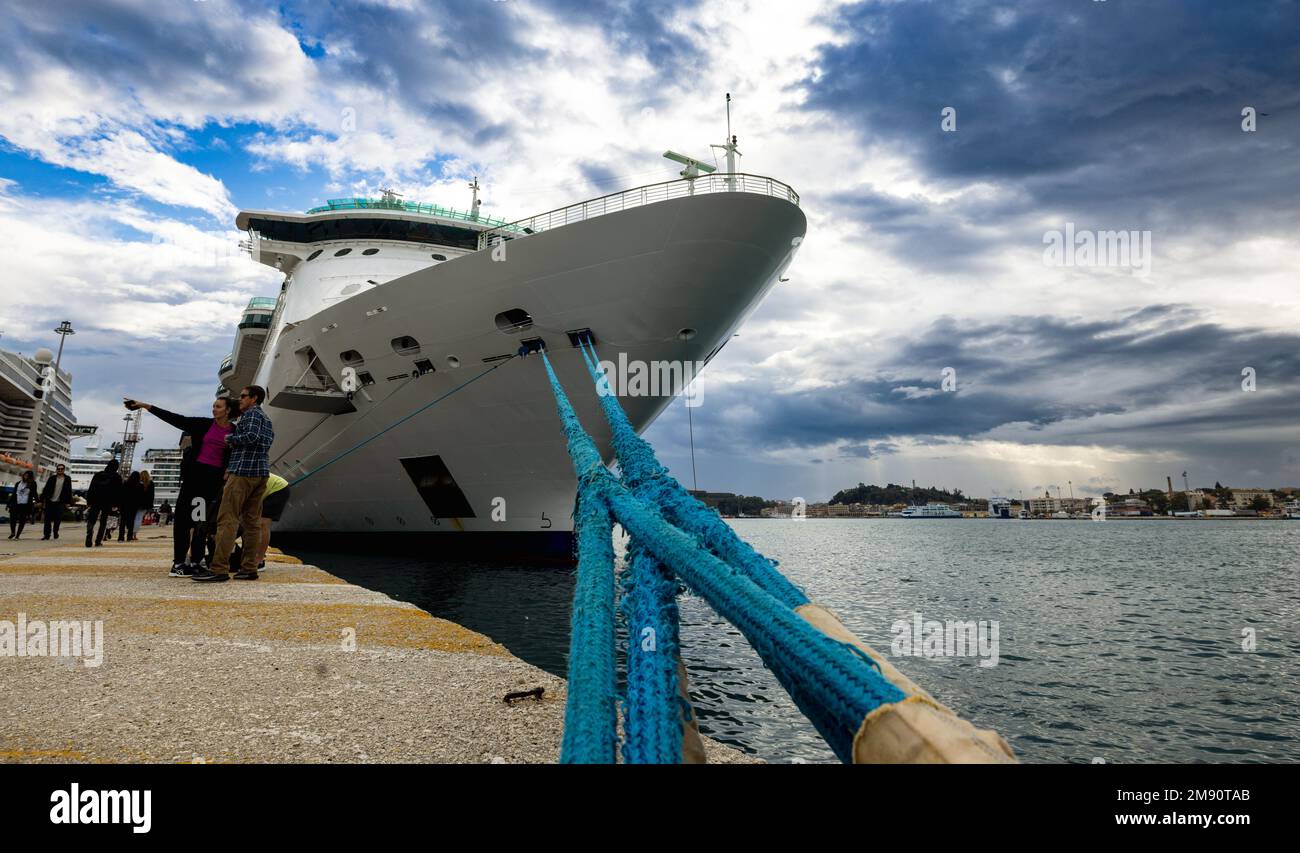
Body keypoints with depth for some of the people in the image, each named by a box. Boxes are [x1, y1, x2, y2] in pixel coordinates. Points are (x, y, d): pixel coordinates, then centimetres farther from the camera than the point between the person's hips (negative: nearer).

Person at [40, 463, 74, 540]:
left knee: (58, 519, -1)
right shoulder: (52, 478, 3)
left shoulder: (67, 479, 3)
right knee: (48, 519, 0)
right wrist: (41, 499, -2)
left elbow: (69, 491, 5)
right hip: (50, 501, 1)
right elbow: (46, 489, 3)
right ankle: (47, 534, 4)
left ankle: (55, 532, 21)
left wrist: (68, 502, 1)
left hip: (60, 502, -1)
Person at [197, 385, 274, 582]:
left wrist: (230, 438, -4)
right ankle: (249, 568, 5)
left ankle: (219, 568, -16)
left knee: (227, 520, -11)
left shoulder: (251, 414, -3)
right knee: (252, 521, 6)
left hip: (244, 472, -9)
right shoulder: (267, 419, 24)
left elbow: (251, 436, -20)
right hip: (262, 473, 9)